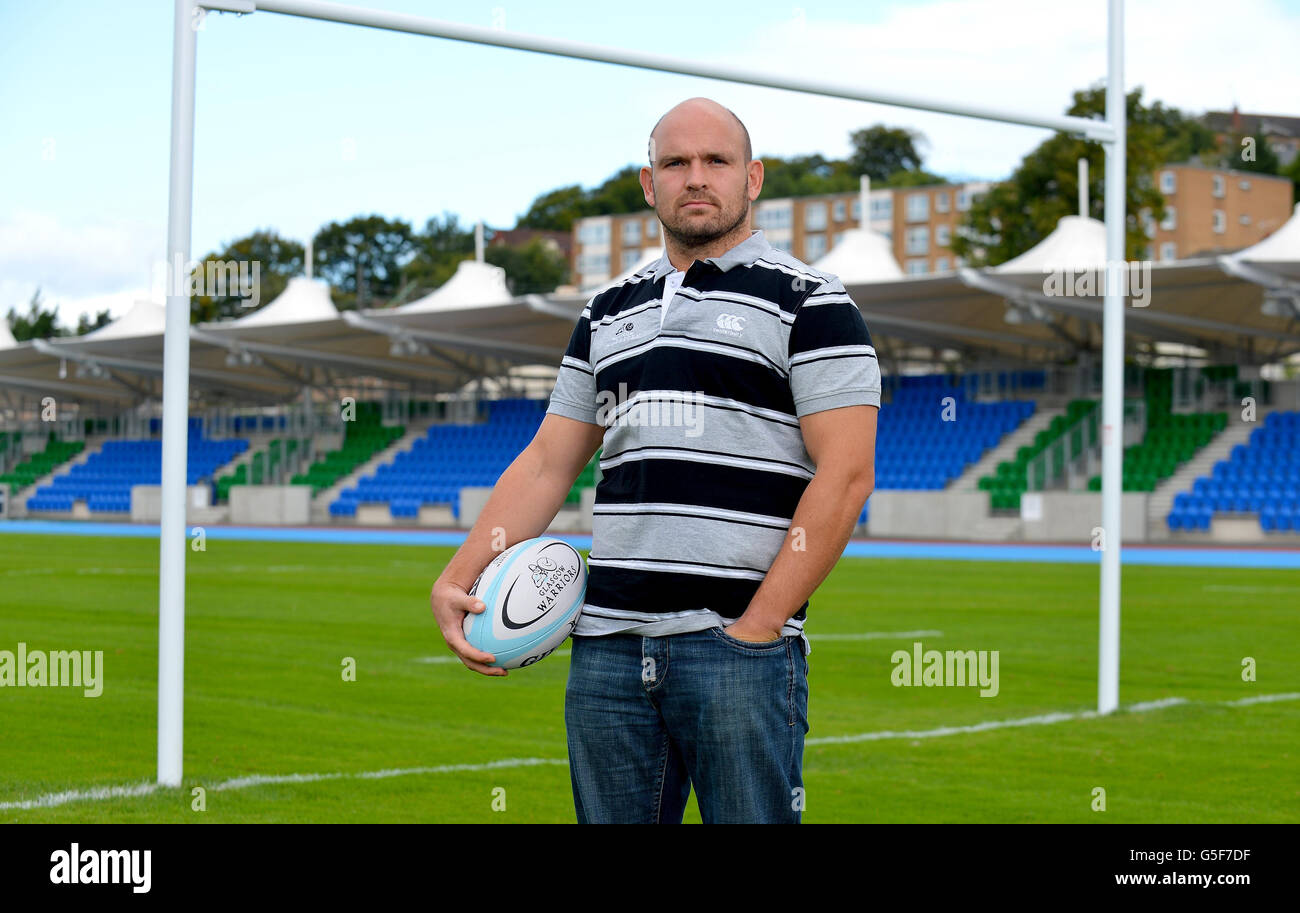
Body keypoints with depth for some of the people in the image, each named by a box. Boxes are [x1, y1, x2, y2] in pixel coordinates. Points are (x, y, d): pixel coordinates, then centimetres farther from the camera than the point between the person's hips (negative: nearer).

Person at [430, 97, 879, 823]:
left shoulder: (808, 302, 0)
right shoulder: (609, 313, 18)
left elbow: (846, 474, -9)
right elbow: (547, 464, 18)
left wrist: (759, 625, -14)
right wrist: (457, 580, 5)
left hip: (740, 646, -5)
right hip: (609, 643, 5)